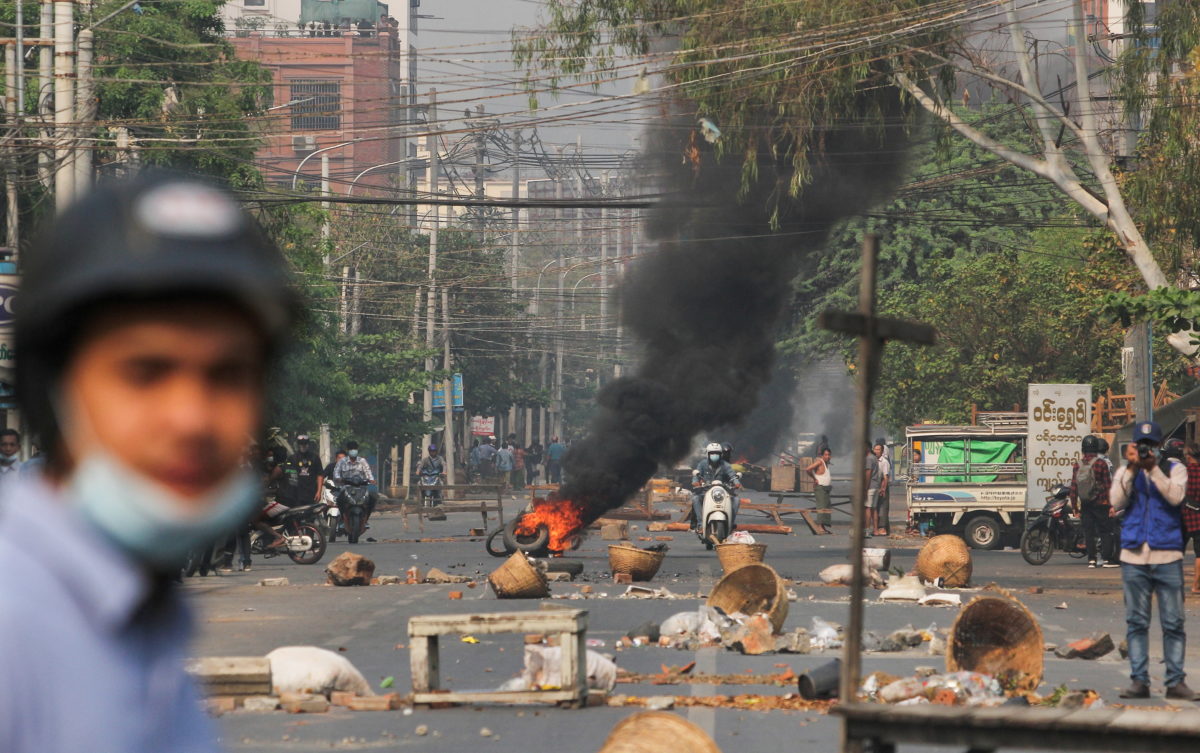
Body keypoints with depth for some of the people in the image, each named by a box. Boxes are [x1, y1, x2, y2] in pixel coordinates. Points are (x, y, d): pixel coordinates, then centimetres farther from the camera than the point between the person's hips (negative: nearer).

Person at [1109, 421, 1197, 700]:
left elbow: (1175, 496, -12)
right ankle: (1139, 680, 8)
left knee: (1173, 623, -1)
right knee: (1136, 622, 4)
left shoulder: (1174, 468, 6)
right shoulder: (1126, 472, 11)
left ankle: (1176, 681, 4)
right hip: (1134, 556, 2)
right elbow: (1116, 502, -5)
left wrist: (1153, 468, -17)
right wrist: (1132, 469, -12)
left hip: (1167, 555, -2)